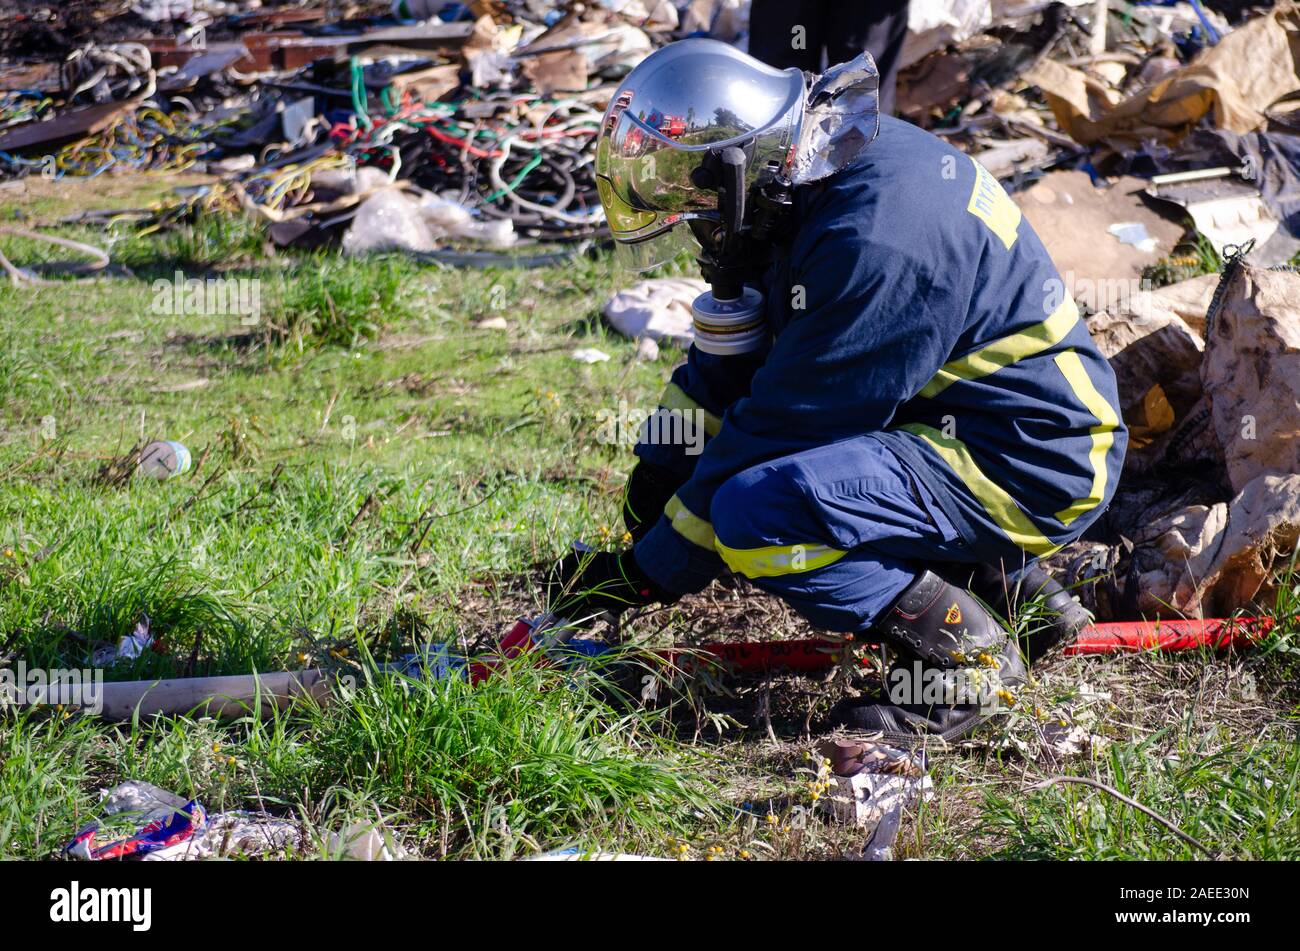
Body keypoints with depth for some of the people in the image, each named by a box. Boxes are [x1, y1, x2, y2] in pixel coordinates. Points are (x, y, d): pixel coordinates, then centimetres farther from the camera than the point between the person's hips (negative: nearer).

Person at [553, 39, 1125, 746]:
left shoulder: (874, 243, -28)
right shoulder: (805, 176, 2)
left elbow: (782, 426, -23)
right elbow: (727, 355, 13)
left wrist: (645, 577, -15)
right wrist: (653, 480, 11)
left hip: (1031, 468, -10)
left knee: (757, 511, -26)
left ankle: (970, 659, -8)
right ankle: (998, 579, 16)